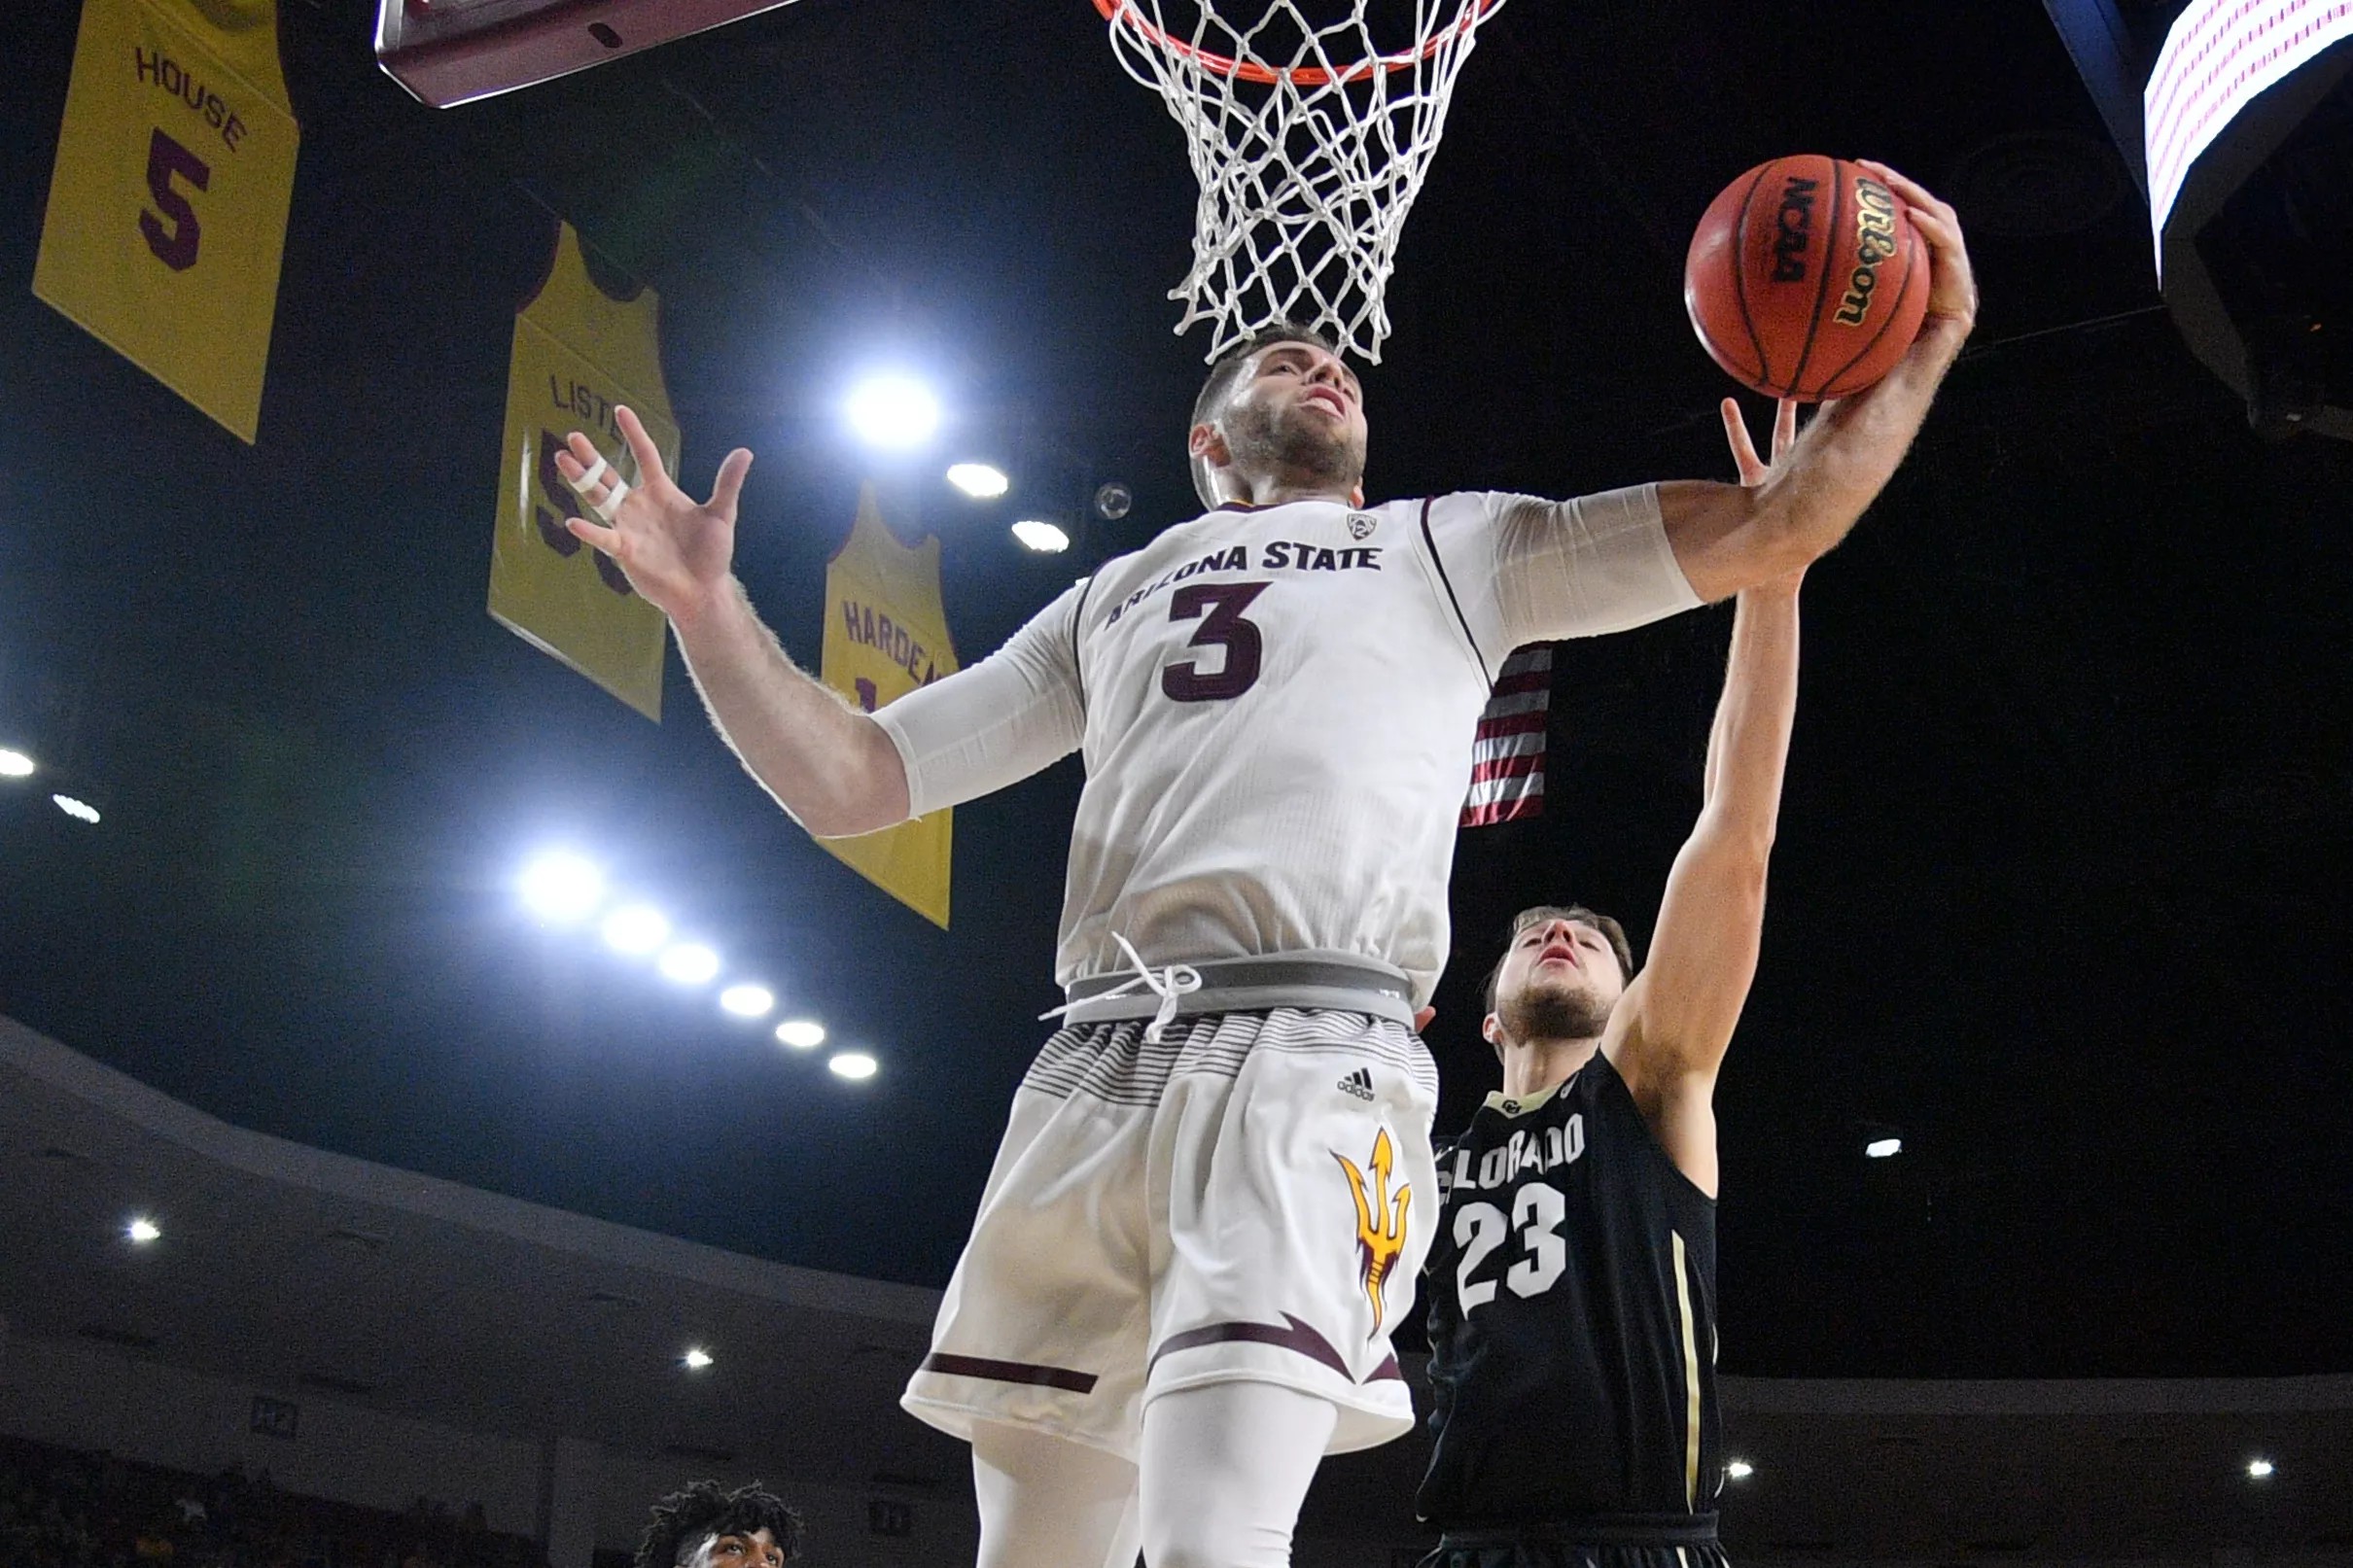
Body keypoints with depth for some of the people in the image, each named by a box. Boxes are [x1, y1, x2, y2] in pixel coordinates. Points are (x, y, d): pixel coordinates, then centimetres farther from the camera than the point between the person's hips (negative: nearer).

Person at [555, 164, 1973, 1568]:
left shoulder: (1447, 549, 23)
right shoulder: (1110, 603, 31)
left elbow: (1770, 532, 17)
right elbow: (846, 782, 26)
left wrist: (1924, 343, 9)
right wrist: (710, 606, 13)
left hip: (1311, 1058, -3)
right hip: (1091, 1074, 4)